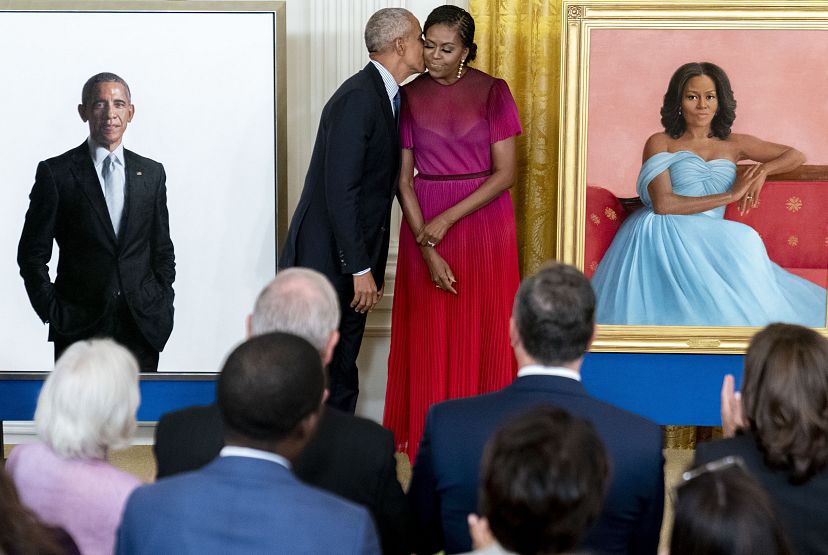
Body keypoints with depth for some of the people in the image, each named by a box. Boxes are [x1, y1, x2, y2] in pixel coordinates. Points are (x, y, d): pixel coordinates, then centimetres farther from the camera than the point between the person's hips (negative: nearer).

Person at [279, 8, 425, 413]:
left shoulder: (384, 97, 13)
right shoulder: (358, 98, -17)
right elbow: (340, 191, -21)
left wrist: (371, 267, 15)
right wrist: (360, 269, -20)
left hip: (353, 261, 9)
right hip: (327, 260, -9)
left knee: (342, 377, 13)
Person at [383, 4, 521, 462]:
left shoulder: (492, 92, -3)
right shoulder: (409, 96, 1)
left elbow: (505, 173, -7)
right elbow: (403, 180, -1)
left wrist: (446, 220, -14)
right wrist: (427, 247, -10)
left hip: (483, 220, -1)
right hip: (424, 225, 1)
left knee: (482, 333, 2)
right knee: (429, 334, 4)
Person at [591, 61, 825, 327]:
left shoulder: (733, 145, 20)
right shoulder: (660, 143, 8)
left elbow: (795, 155, 26)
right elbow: (662, 204, -7)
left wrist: (763, 169, 3)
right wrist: (730, 195, -5)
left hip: (707, 241, 4)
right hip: (662, 234, -4)